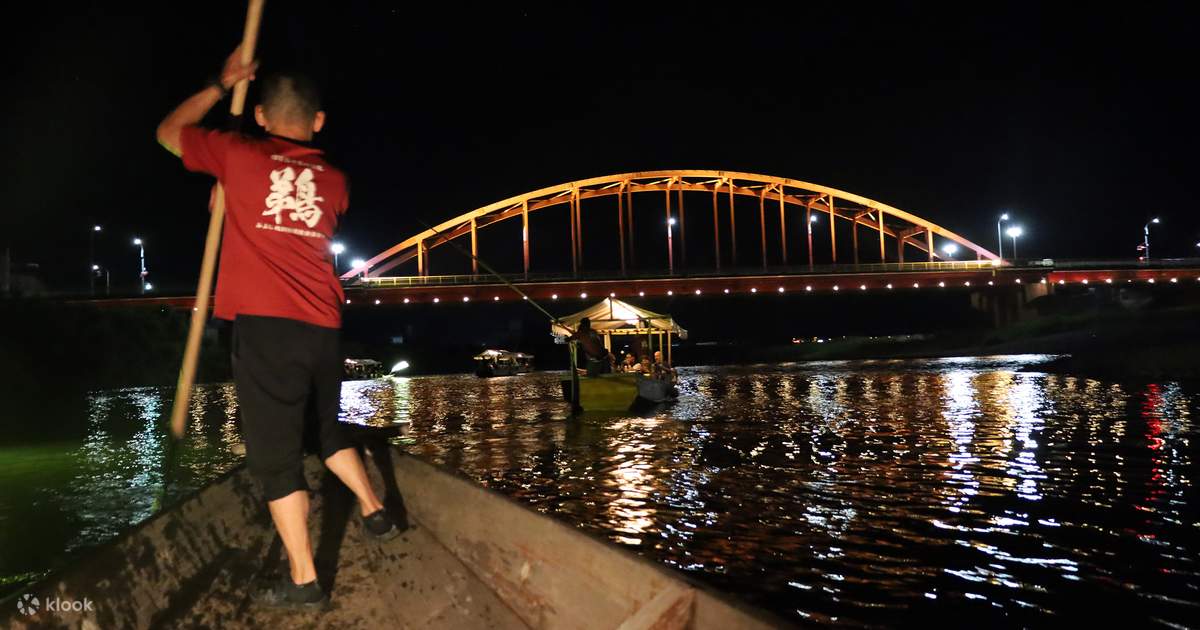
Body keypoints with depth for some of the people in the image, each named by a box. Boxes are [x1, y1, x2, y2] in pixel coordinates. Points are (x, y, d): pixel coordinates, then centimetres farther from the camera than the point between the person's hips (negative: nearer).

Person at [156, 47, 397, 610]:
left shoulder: (240, 156, 3)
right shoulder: (334, 181, 13)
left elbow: (168, 131, 20)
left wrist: (221, 85, 26)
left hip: (264, 327, -4)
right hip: (322, 329, 4)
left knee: (276, 455, 1)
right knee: (327, 429, 25)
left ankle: (304, 582, 5)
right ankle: (374, 512, 29)